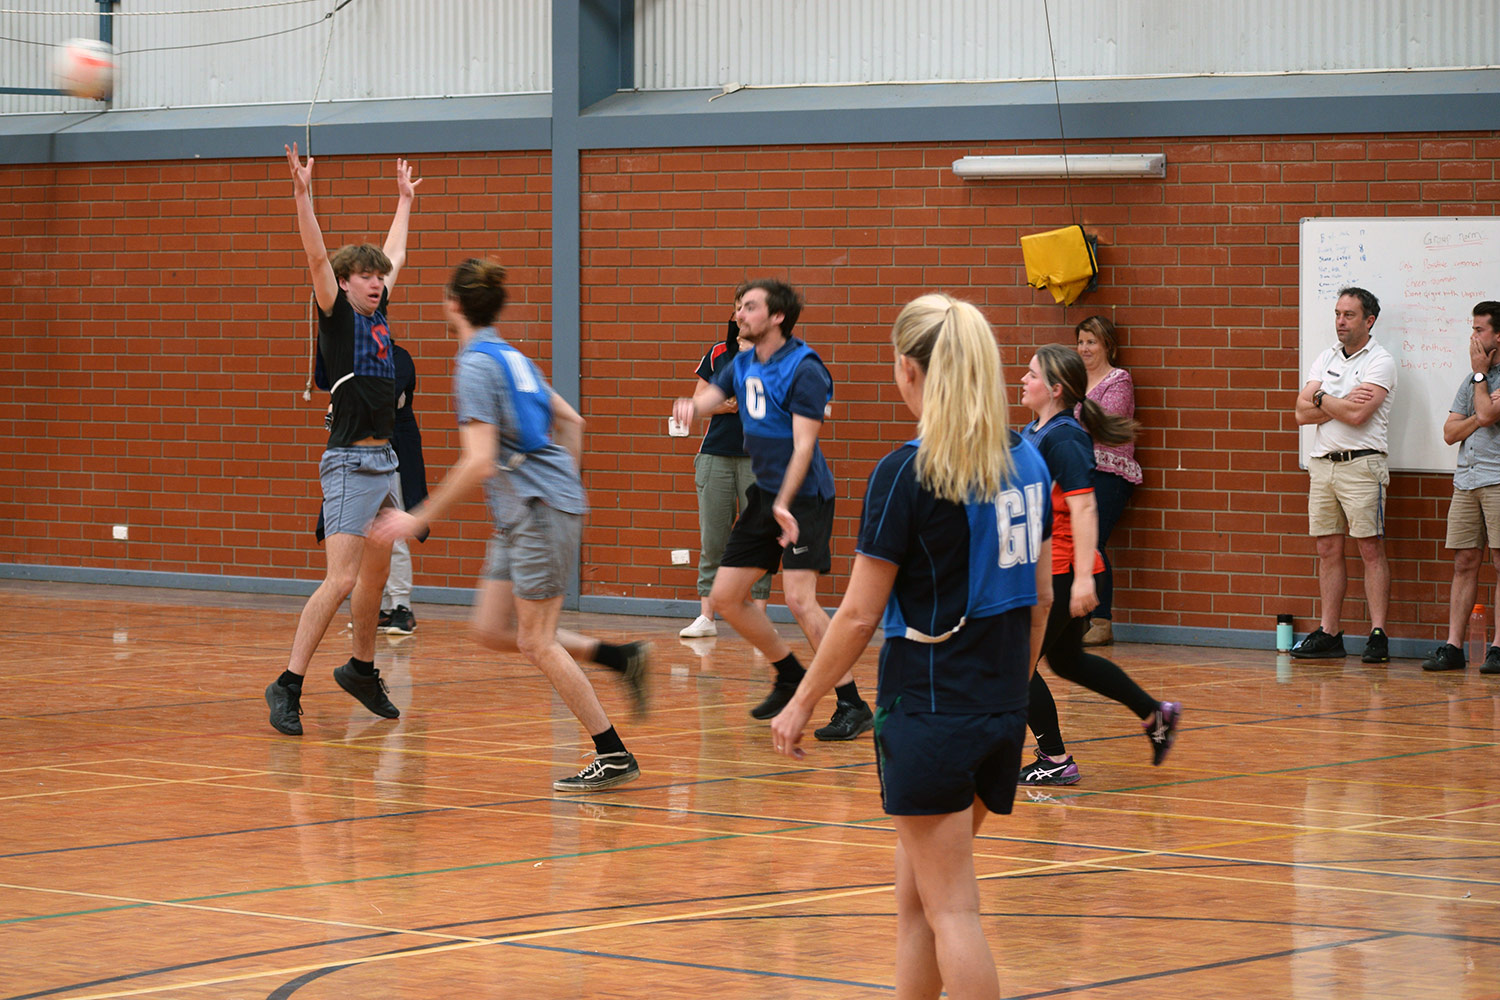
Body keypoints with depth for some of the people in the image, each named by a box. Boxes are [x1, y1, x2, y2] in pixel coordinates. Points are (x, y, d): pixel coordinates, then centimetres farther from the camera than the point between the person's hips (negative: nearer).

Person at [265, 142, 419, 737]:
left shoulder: (378, 315, 14)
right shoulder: (337, 315, -5)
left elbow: (394, 254, 29)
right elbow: (317, 257, -18)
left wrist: (404, 200, 39)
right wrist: (302, 194, -27)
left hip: (385, 461, 8)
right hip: (350, 463, -8)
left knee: (376, 575, 16)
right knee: (340, 581, -15)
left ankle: (362, 669, 31)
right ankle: (288, 684, -15)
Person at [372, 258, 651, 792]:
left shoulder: (476, 366, -15)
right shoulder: (511, 357, 13)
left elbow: (478, 463, -22)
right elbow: (570, 419, 22)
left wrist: (419, 518, -17)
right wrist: (569, 485, 33)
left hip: (539, 508, -9)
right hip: (520, 512, 9)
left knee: (534, 642, -4)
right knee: (491, 629, 10)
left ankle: (615, 757, -1)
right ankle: (623, 657, 13)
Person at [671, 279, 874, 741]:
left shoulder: (804, 369, -15)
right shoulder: (743, 365, 9)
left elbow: (804, 445, -20)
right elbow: (710, 396, 4)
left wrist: (784, 505, -29)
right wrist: (690, 406, -21)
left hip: (804, 496, -9)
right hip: (763, 494, 9)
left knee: (799, 598, -20)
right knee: (725, 597, 8)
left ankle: (852, 706, -15)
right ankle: (790, 676, 27)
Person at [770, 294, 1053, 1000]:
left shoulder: (908, 473, -15)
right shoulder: (1025, 462, 5)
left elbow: (859, 615, -12)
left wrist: (801, 703, -1)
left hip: (928, 713, -7)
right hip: (1002, 714, 7)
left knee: (950, 910, -2)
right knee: (915, 895, 18)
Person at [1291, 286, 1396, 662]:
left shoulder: (1380, 361, -4)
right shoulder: (1325, 359, 16)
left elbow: (1357, 414, -17)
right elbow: (1302, 412, 5)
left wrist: (1321, 399, -1)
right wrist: (1343, 403, -8)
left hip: (1361, 463, -6)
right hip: (1322, 462, 6)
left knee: (1371, 548, -7)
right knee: (1328, 549, 6)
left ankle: (1378, 634, -8)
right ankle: (1329, 633, 9)